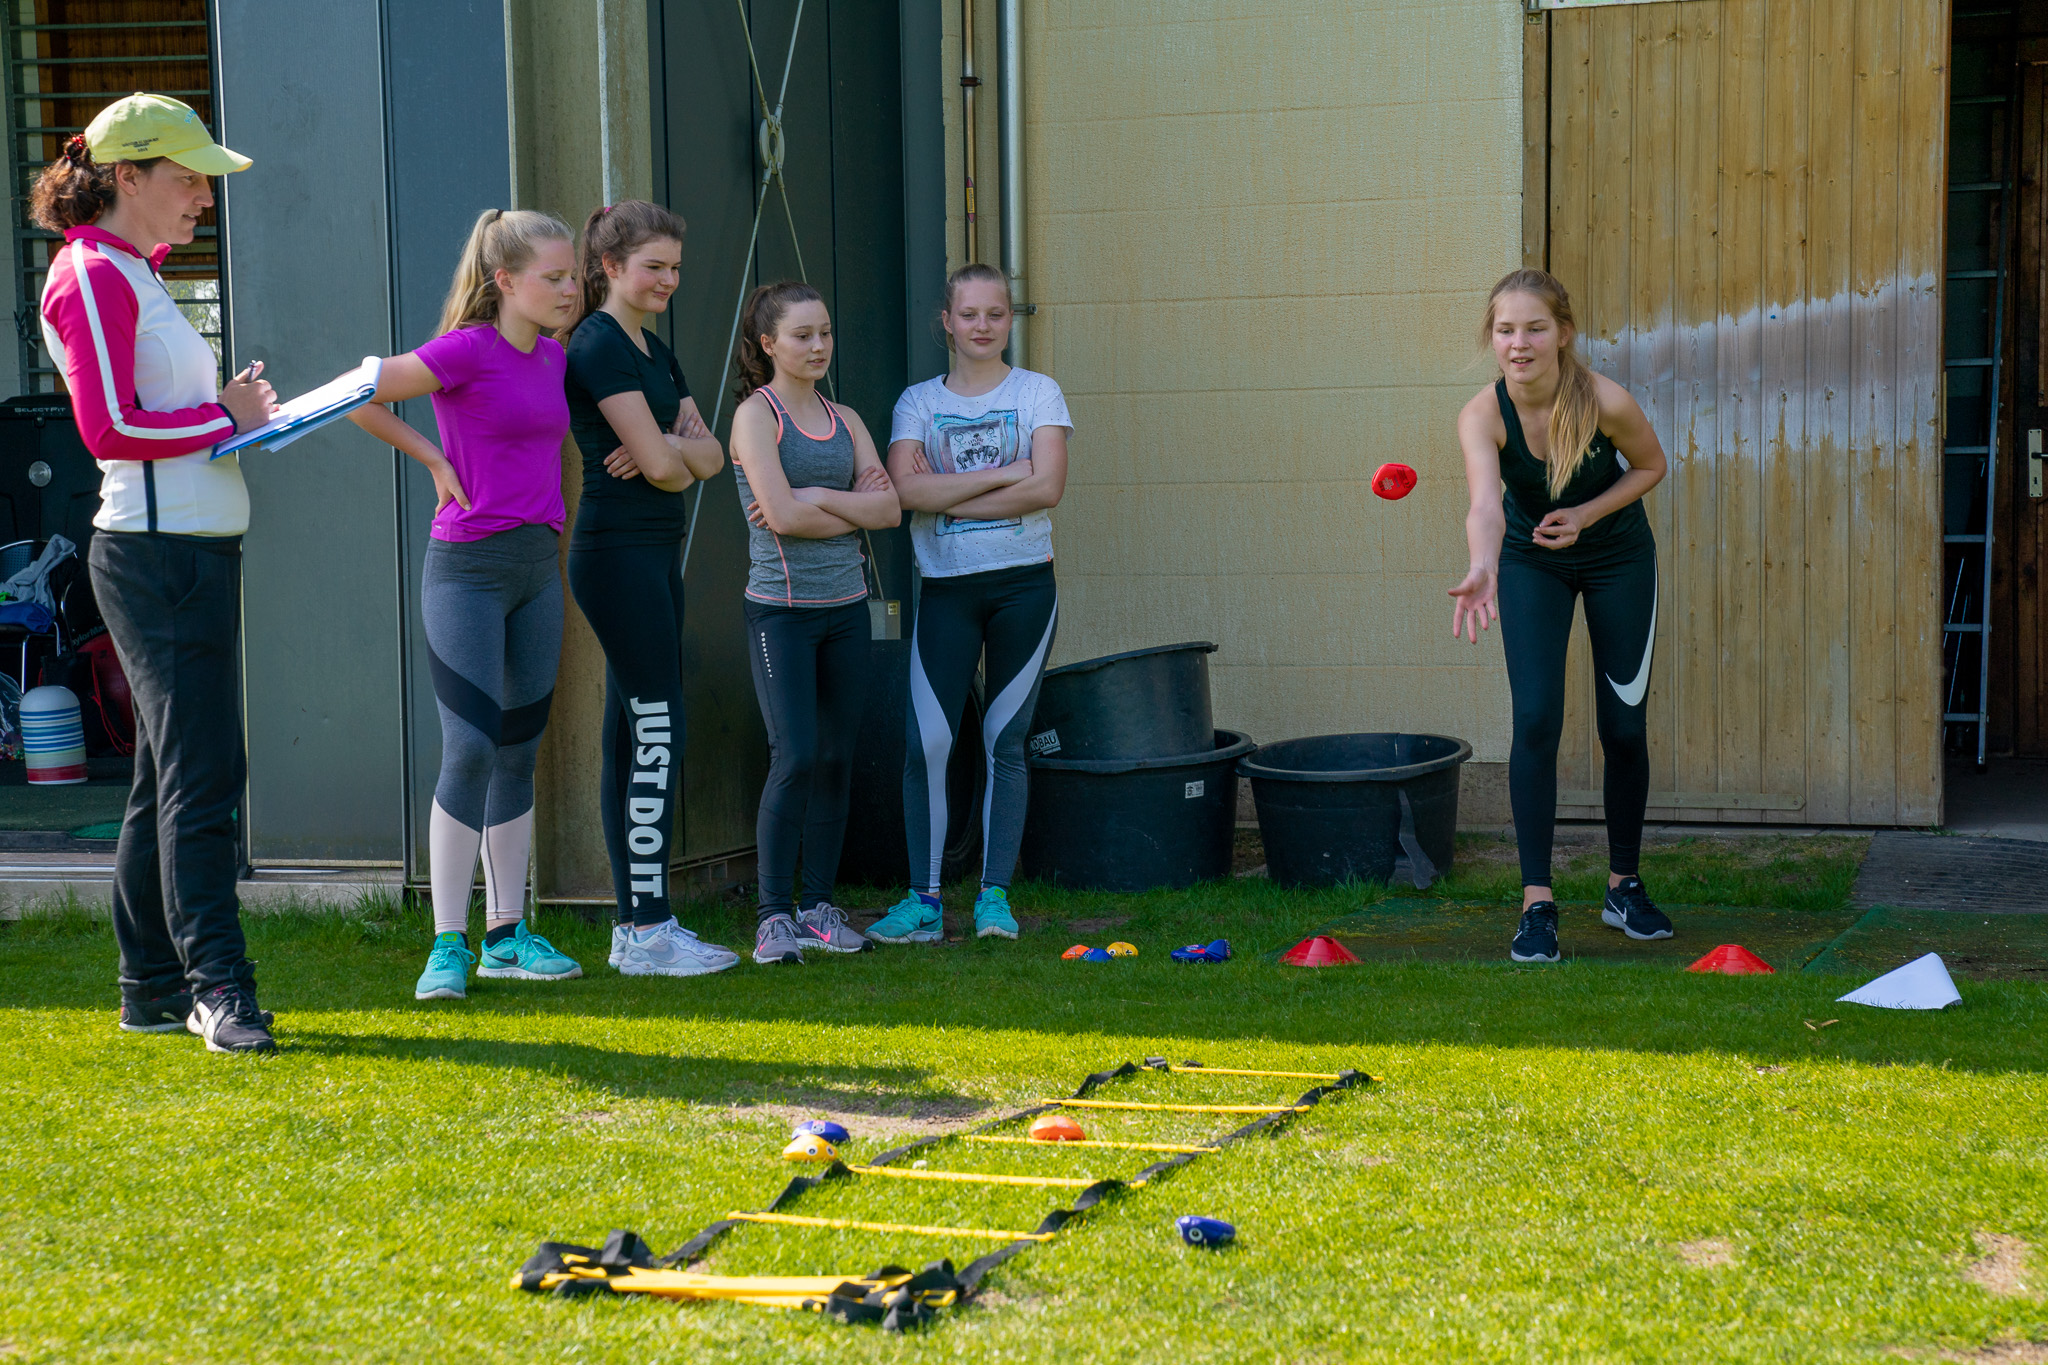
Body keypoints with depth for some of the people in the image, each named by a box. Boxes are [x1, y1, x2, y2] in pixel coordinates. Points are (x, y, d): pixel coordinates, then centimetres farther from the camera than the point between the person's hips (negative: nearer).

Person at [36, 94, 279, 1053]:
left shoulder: (135, 274, 20)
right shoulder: (93, 276, -10)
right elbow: (108, 428, -18)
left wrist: (229, 406, 5)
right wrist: (224, 417, -10)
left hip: (192, 552, 10)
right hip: (155, 552, -10)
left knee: (171, 777, 12)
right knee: (198, 774, -12)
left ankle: (153, 989, 18)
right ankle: (218, 987, -11)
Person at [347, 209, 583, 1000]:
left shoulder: (552, 358, 10)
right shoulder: (464, 350, -12)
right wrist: (435, 461, -5)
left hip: (539, 563, 7)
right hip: (469, 567, -7)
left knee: (521, 750, 10)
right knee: (470, 749, -10)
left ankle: (506, 934, 18)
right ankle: (447, 945, -5)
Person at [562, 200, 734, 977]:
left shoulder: (655, 351, 18)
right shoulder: (599, 345, -12)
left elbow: (709, 456, 10)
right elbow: (661, 465, -17)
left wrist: (671, 447, -10)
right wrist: (678, 452, 5)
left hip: (654, 554, 10)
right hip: (618, 552, -10)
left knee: (635, 738, 10)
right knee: (656, 735, -9)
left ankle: (636, 924, 14)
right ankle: (647, 930, -6)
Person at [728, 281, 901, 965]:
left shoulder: (844, 419, 14)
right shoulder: (756, 413, -4)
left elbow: (889, 509, 2)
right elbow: (781, 514, -16)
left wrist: (818, 499, -10)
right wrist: (853, 506, -4)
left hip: (846, 606, 6)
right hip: (782, 607, -6)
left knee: (837, 759, 5)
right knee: (795, 757, -12)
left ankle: (818, 906, 14)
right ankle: (774, 915, -5)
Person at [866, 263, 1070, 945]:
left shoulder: (1038, 392, 5)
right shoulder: (918, 401, 8)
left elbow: (1047, 487, -10)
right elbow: (908, 489, -8)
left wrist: (950, 497, -11)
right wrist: (1003, 475, -12)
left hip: (1023, 582, -1)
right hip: (945, 588, 1)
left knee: (1005, 741, 3)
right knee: (926, 741, -7)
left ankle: (995, 894, 11)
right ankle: (922, 900, 0)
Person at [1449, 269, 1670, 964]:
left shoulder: (1607, 402, -27)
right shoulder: (1482, 415, -28)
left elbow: (1651, 465, -7)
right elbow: (1485, 503, -45)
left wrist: (1586, 514, -22)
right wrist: (1483, 571, -64)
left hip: (1618, 560, 0)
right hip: (1531, 563, 0)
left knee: (1624, 729, 5)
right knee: (1535, 722, -13)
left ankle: (1624, 885, 25)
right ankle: (1537, 902, -8)